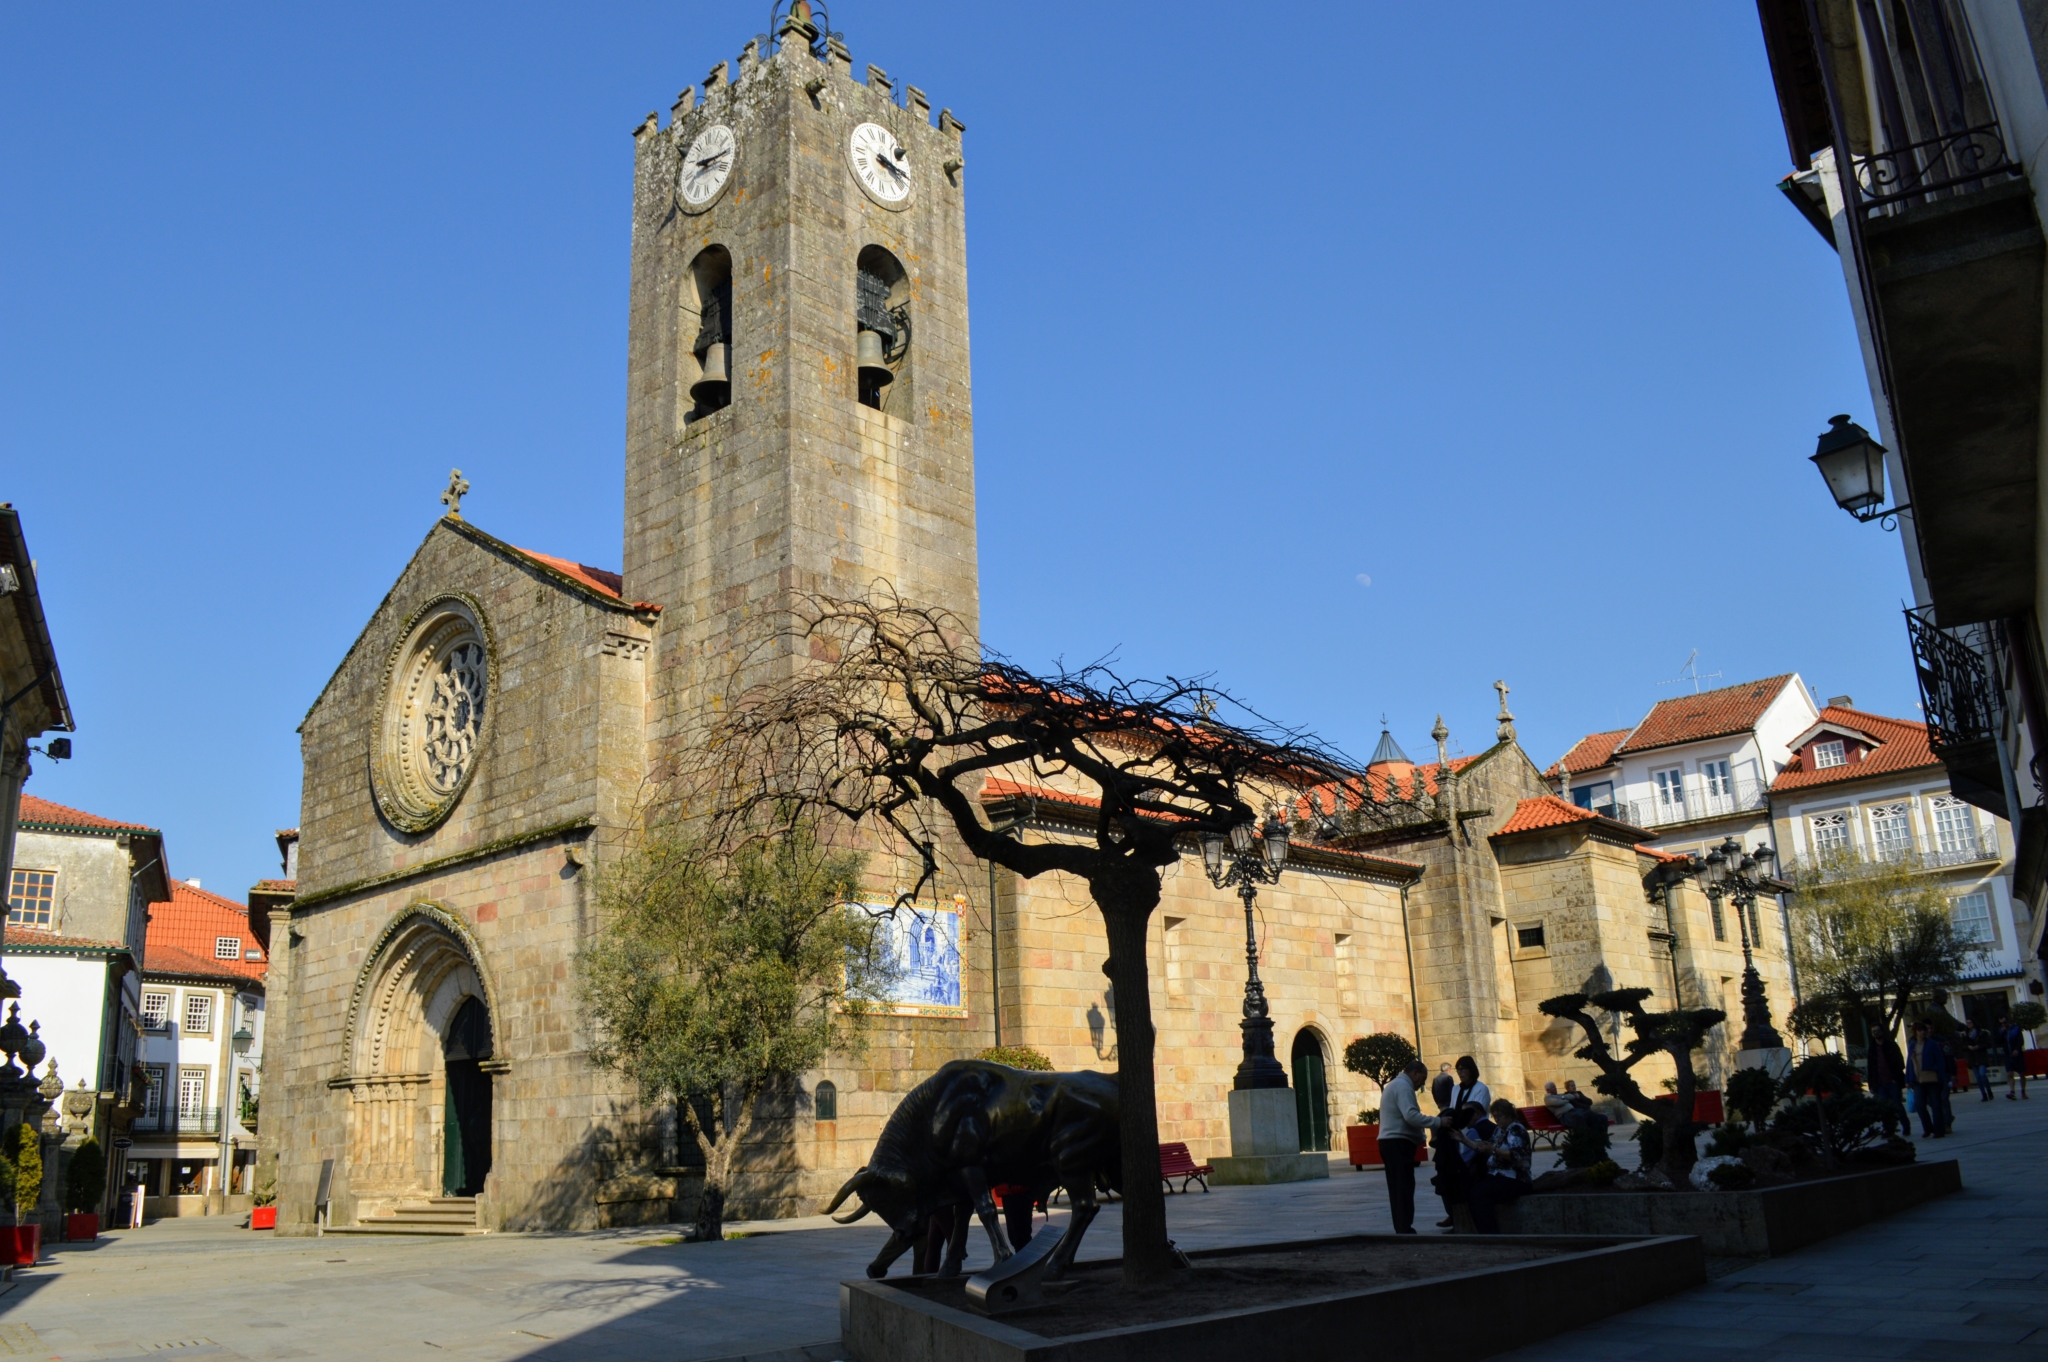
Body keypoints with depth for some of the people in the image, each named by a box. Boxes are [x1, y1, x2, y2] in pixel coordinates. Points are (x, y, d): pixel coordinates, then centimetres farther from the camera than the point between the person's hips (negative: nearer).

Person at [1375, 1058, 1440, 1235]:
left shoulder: (1394, 1085, 23)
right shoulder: (1403, 1087, -10)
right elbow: (1411, 1115, -23)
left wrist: (1419, 1135, 18)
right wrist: (1438, 1121, -21)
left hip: (1390, 1142, 10)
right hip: (1399, 1142, -10)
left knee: (1397, 1187, 10)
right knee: (1405, 1187, -10)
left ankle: (1401, 1229, 11)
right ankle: (1405, 1230, -12)